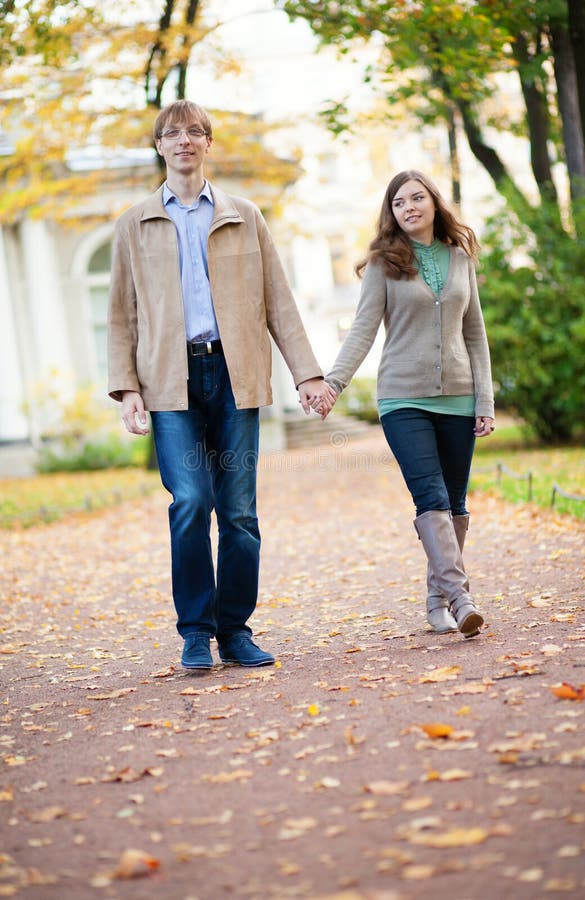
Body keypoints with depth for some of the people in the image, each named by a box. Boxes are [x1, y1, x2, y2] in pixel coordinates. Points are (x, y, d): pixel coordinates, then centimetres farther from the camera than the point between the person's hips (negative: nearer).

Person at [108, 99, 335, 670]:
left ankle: (235, 631, 11)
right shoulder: (134, 225, 14)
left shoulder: (244, 218, 15)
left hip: (234, 374, 1)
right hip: (172, 379, -1)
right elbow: (121, 315, 12)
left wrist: (308, 372, 4)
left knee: (240, 510, 0)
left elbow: (278, 301, 13)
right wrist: (126, 388, 0)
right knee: (191, 501, -14)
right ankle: (196, 632, -2)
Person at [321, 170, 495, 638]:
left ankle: (440, 599, 15)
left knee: (454, 504, 5)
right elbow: (363, 329, -4)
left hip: (457, 397, 3)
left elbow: (475, 334, 13)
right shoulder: (385, 263, 1)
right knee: (432, 498, -15)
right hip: (404, 398, -3)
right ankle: (460, 596, -20)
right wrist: (333, 380, -19)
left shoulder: (461, 257, 11)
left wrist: (485, 400, 7)